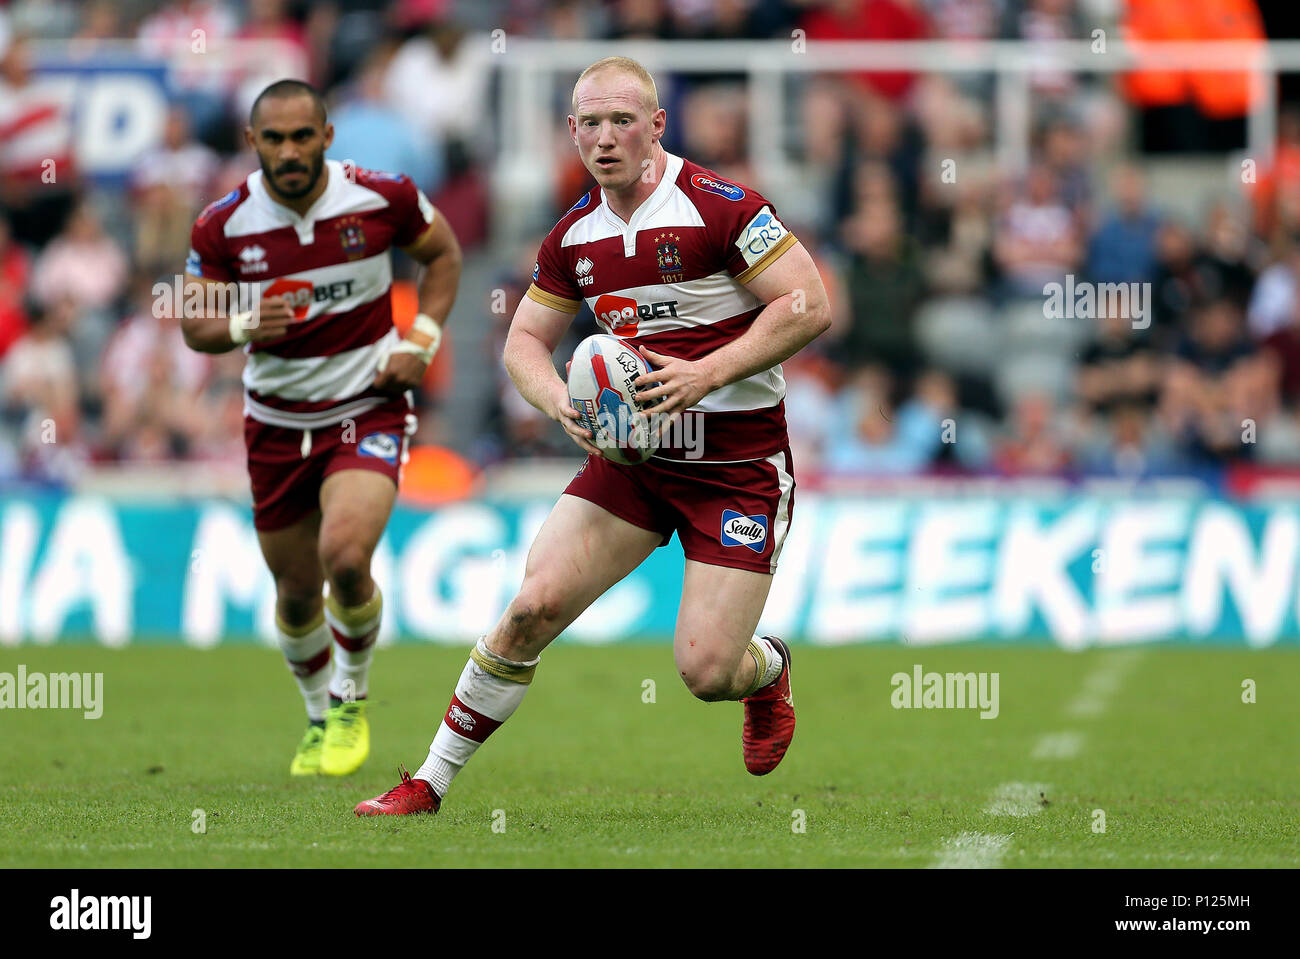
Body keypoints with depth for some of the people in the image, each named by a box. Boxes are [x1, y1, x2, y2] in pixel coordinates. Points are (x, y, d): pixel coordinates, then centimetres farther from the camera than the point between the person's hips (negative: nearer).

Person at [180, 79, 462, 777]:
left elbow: (443, 252, 7)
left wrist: (422, 341, -5)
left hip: (369, 410, -2)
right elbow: (194, 325, -2)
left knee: (344, 554, -25)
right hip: (277, 423, 2)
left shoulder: (382, 198, -12)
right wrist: (245, 325, -24)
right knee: (296, 590, 10)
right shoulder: (223, 226, -10)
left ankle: (351, 699, 3)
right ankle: (319, 718, 39)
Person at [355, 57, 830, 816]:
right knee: (535, 605, -11)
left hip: (739, 465, -5)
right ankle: (431, 783, 1)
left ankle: (768, 669, 29)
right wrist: (561, 400, -9)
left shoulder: (719, 207, -14)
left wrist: (707, 373, -23)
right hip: (631, 458, 5)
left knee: (707, 672, -10)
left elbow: (811, 306, -16)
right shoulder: (575, 236, 5)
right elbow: (525, 340, 14)